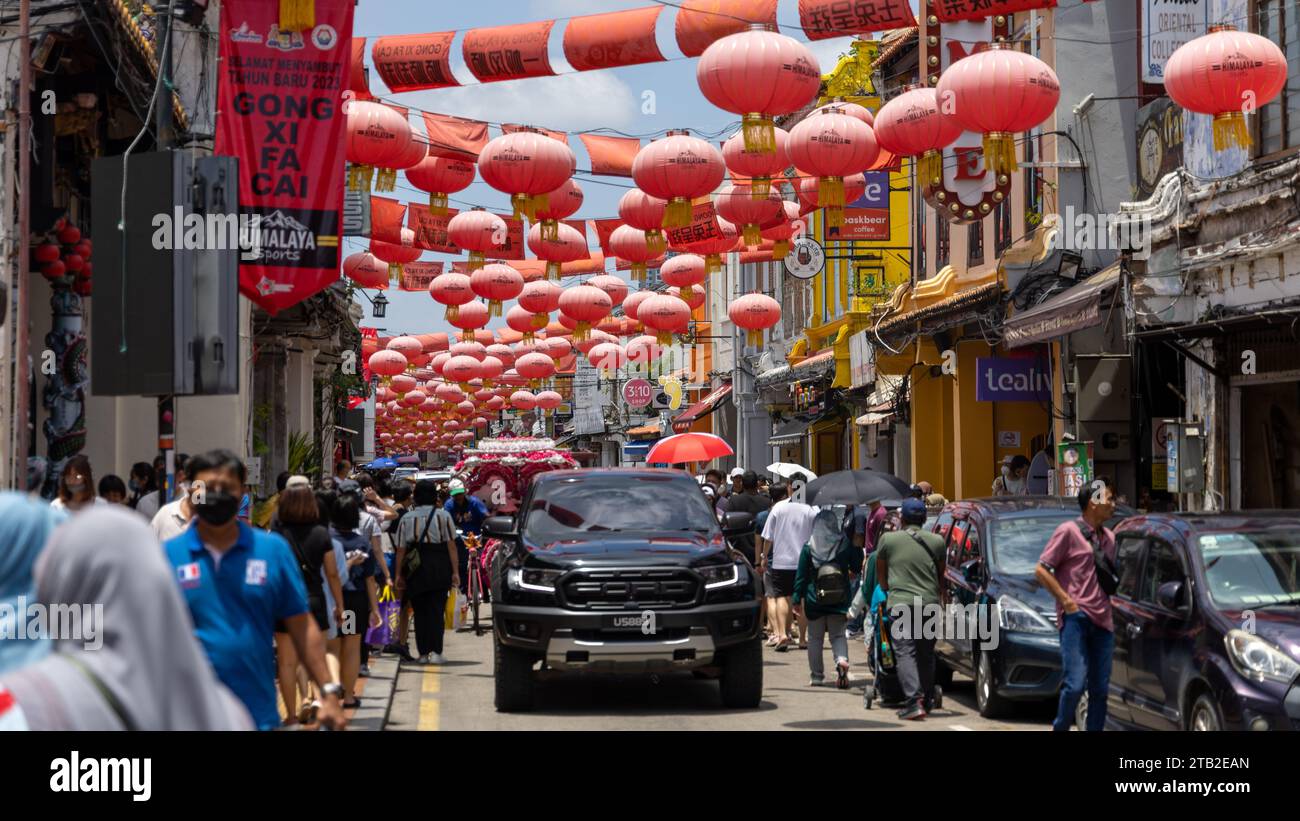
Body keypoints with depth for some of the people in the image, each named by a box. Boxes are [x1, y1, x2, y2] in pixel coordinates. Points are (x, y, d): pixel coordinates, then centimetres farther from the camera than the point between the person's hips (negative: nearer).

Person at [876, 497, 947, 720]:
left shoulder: (888, 539, 5)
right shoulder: (937, 541, 9)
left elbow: (881, 576, 16)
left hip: (900, 603, -3)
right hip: (930, 603, 3)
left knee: (905, 652, -7)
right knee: (926, 653, 17)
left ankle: (914, 701, -21)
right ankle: (928, 697, 25)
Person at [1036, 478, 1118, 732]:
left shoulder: (1108, 537, 17)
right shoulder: (1068, 531, -3)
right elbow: (1041, 570, -5)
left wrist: (1110, 602, 12)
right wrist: (1066, 601, -10)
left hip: (1102, 620, 6)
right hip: (1076, 617, -6)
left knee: (1100, 688, 5)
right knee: (1075, 683, -14)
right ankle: (1061, 727, 4)